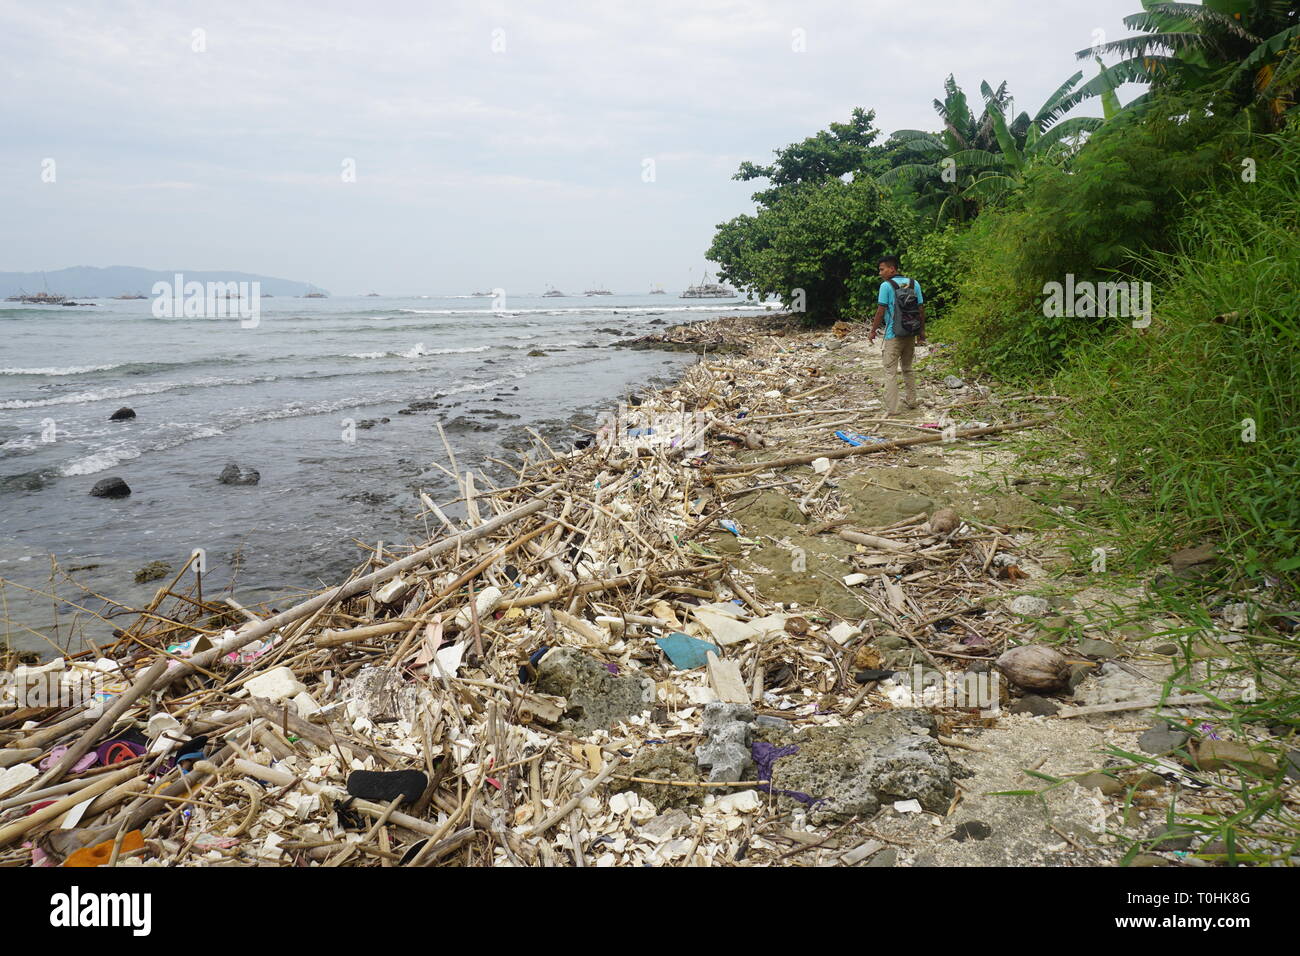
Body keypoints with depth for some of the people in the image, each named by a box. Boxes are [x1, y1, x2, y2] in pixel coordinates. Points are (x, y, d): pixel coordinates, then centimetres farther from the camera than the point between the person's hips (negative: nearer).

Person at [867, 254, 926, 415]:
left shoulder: (886, 286, -11)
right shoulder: (914, 284, 5)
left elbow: (881, 311, -12)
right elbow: (921, 309, 6)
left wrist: (873, 331, 0)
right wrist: (921, 333, 14)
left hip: (893, 335, -6)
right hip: (911, 334, 6)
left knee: (890, 371, -2)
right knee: (907, 368, 21)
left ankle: (891, 408, -6)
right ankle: (911, 400, 30)